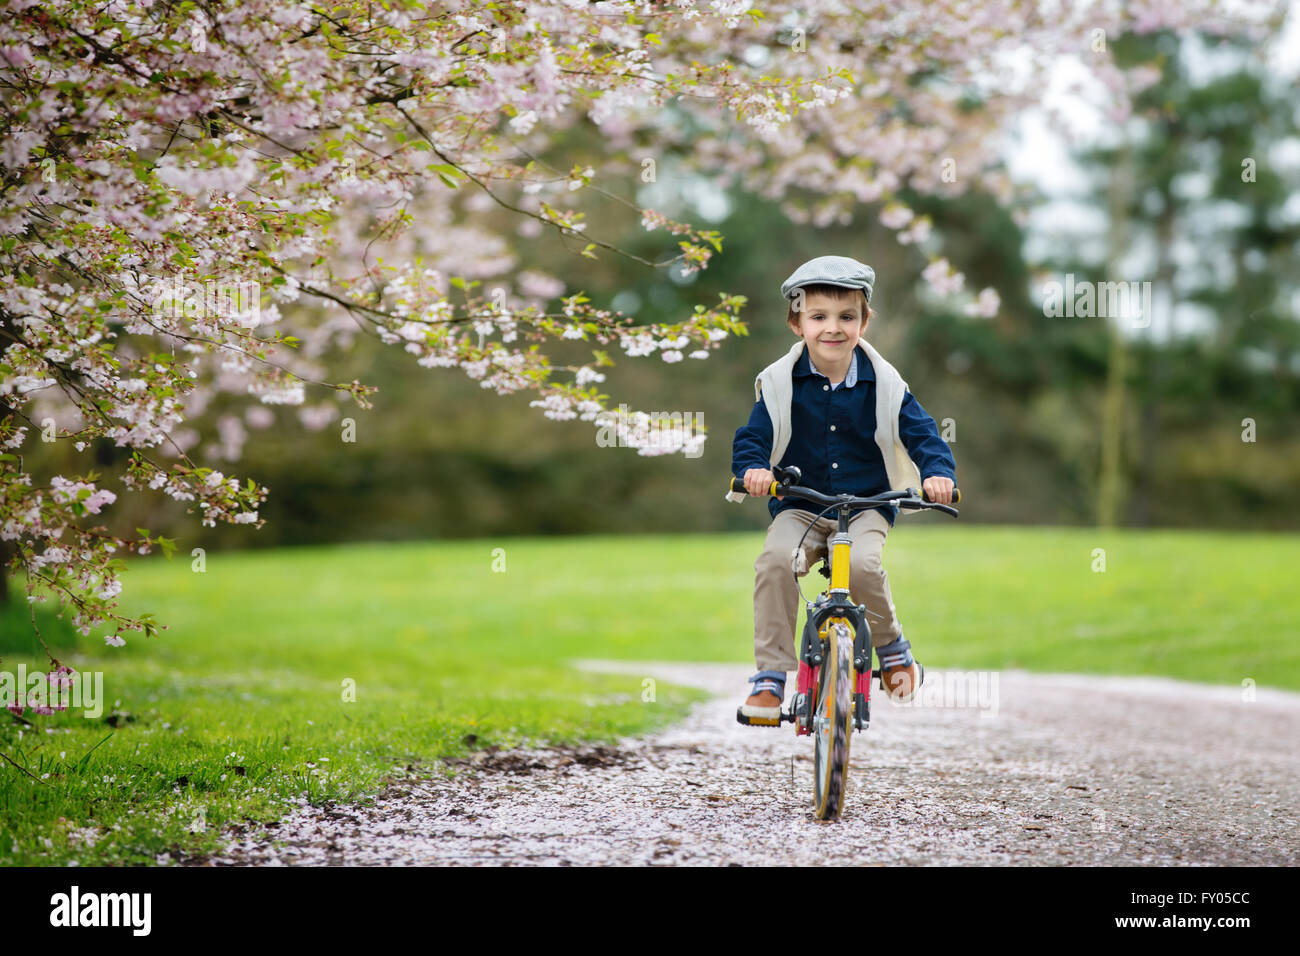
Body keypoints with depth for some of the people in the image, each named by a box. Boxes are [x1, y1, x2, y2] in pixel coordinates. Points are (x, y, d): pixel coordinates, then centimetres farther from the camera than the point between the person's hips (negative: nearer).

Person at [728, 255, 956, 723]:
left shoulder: (884, 383, -2)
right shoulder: (779, 383, -3)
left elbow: (921, 433, -3)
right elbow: (753, 436, -5)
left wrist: (938, 472, -25)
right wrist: (753, 468, -29)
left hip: (867, 505, -1)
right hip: (799, 506, 1)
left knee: (862, 565, -32)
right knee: (775, 560, -29)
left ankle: (891, 645, 0)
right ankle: (771, 674, -18)